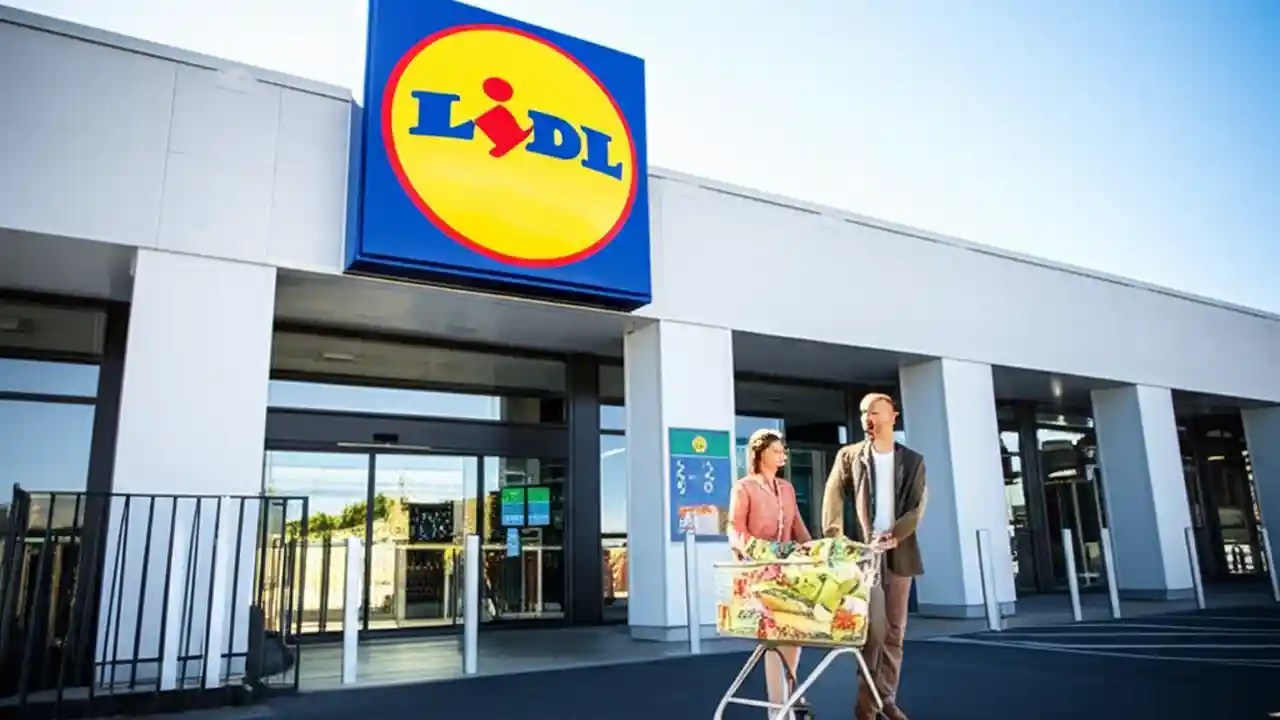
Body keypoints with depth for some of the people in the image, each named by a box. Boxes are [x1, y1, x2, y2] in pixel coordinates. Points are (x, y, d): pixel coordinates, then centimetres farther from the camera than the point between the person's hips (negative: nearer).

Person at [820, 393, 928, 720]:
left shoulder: (913, 460, 9)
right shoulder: (848, 455, 6)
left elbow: (917, 506, 0)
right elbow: (833, 499, -2)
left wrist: (894, 536, -15)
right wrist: (835, 542, -15)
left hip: (899, 552, 3)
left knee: (895, 631, 7)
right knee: (873, 629, -8)